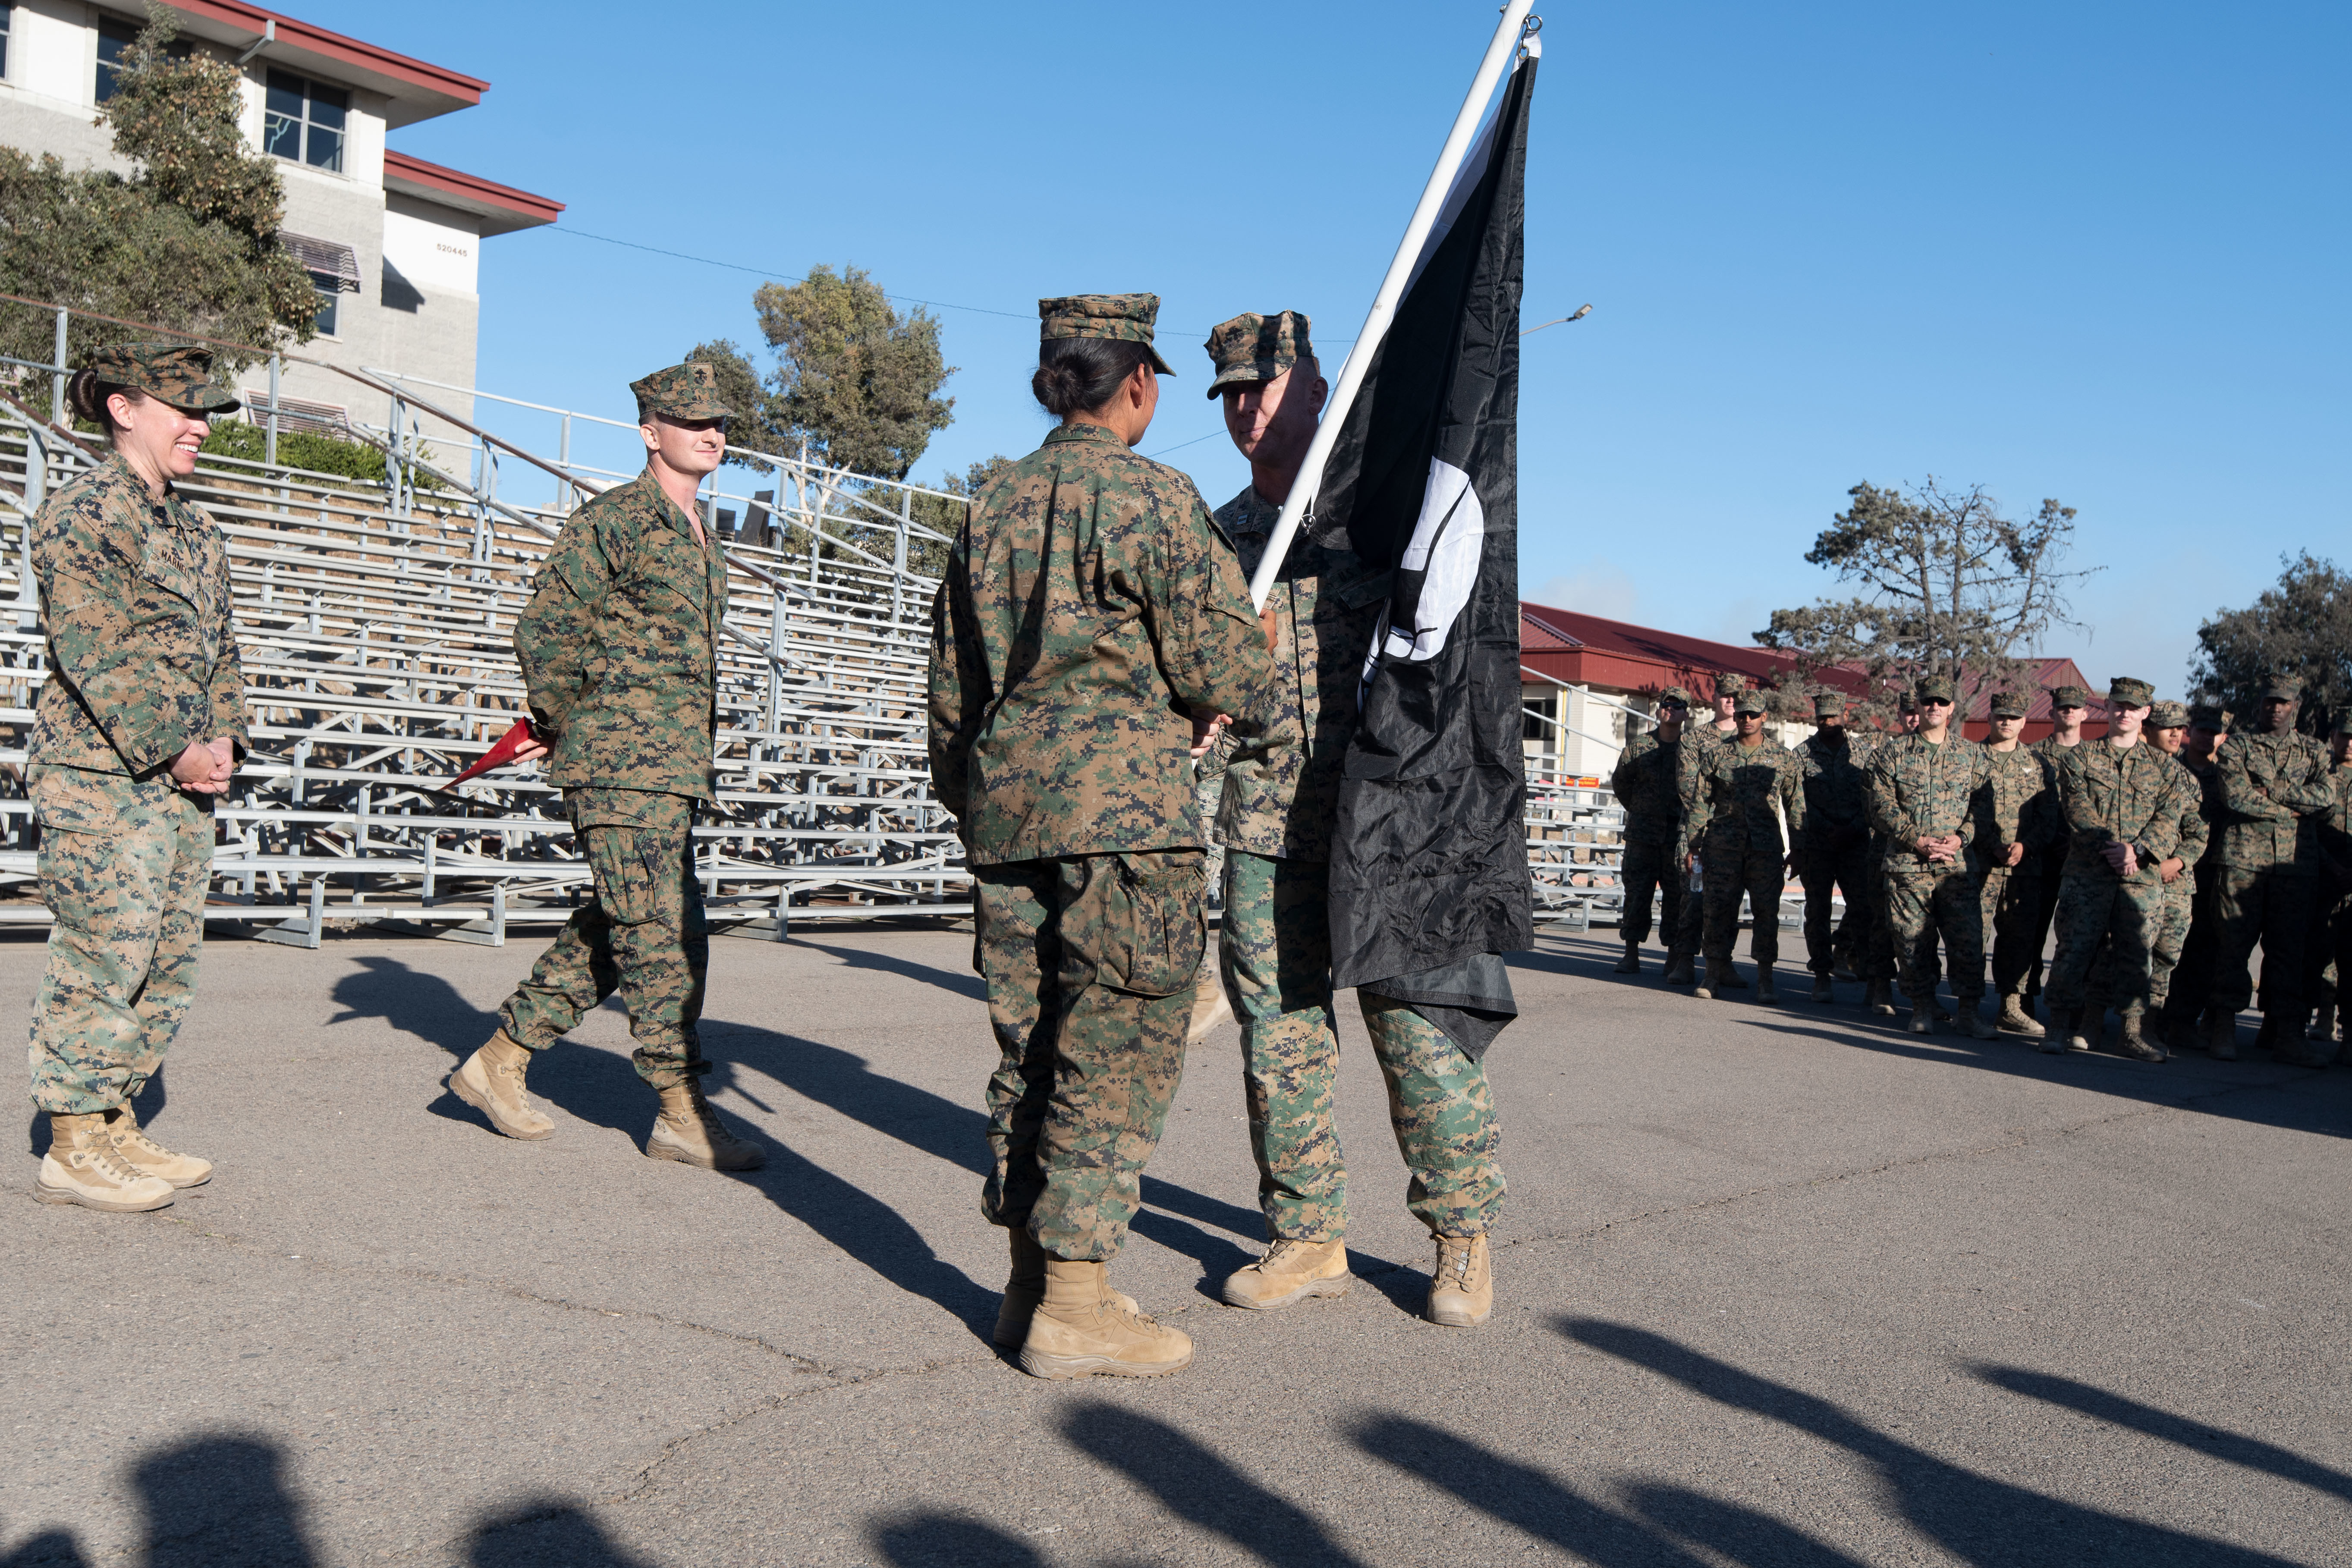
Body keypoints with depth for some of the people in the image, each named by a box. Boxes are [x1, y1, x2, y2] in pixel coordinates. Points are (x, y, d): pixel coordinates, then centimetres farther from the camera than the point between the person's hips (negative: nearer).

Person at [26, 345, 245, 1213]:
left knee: (170, 962, 11)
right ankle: (73, 1146, 6)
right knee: (103, 956, -5)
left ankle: (116, 1125, 22)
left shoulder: (197, 530, 17)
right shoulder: (80, 516, -9)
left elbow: (219, 645, 19)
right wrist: (173, 751, -16)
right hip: (102, 779, -8)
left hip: (182, 782, 8)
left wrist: (223, 738, 5)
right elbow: (97, 656, -15)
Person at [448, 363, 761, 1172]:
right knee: (665, 933, -8)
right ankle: (682, 1115, -2)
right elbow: (543, 630, -7)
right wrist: (566, 728, 3)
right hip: (623, 763, -8)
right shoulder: (612, 519, -6)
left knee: (609, 931, 12)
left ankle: (499, 1061, 24)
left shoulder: (704, 542, 20)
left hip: (677, 769, 9)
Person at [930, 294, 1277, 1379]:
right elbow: (1223, 669, -8)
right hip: (1125, 804, -7)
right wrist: (1245, 706, 15)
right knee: (1116, 1058, -2)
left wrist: (968, 806, 26)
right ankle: (1074, 1308, 0)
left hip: (1007, 808, 7)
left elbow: (951, 687, 18)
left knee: (1028, 1046, 12)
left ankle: (1031, 1279, 20)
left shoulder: (991, 508, 14)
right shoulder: (1155, 498, -6)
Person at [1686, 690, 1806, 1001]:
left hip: (1767, 847, 0)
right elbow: (1701, 801, 9)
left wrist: (1797, 848, 5)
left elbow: (1796, 805, 9)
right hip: (1724, 846, 1)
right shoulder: (1716, 755, 8)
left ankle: (1765, 980, 4)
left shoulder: (1784, 757, 7)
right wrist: (1693, 843, 3)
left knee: (1766, 911, -2)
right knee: (1719, 909, 1)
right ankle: (1715, 975, 11)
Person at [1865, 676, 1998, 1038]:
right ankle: (1923, 1008, 16)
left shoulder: (1971, 755, 12)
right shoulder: (1892, 754, 6)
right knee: (1912, 940, 2)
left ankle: (1969, 1008, 11)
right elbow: (1882, 808, 1)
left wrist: (1960, 837, -9)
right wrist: (1917, 841, -10)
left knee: (1968, 938, -3)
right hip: (1907, 863, -1)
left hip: (1958, 864, 1)